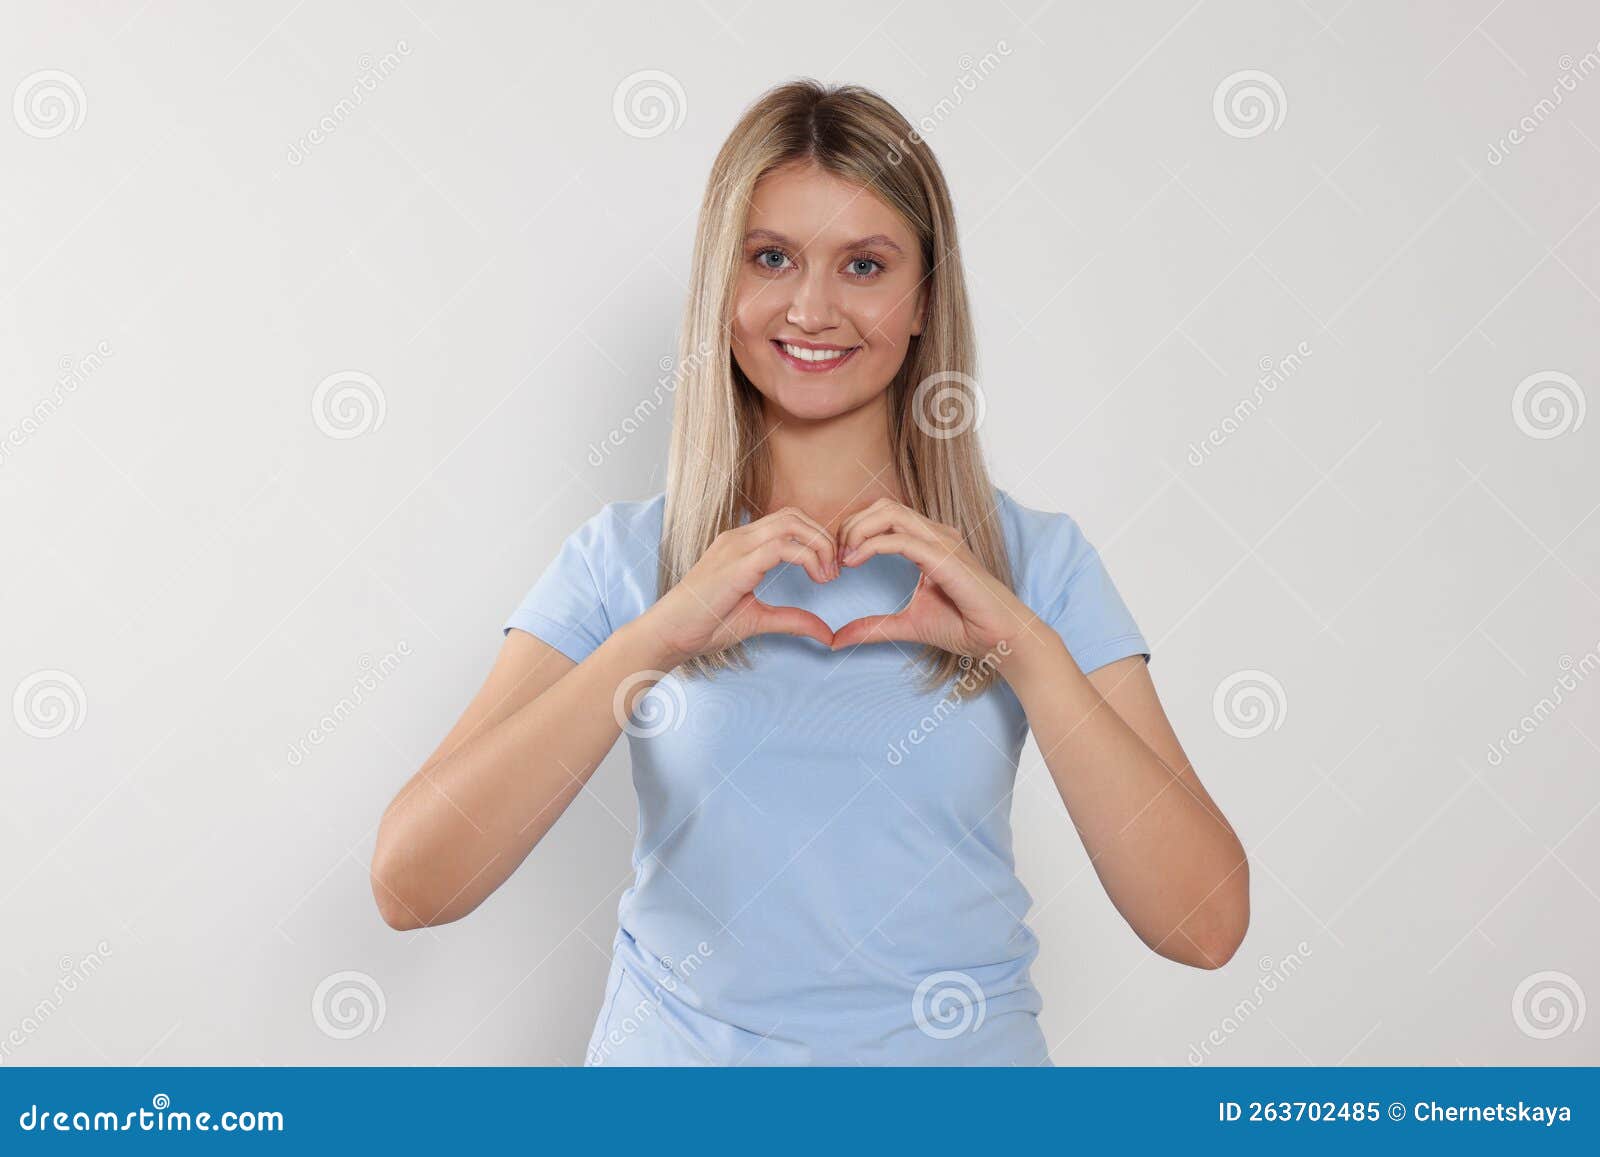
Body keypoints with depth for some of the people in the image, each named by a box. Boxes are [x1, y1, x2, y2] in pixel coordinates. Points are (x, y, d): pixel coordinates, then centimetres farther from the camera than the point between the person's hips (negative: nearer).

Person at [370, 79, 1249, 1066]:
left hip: (958, 1059, 1)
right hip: (676, 1045, 0)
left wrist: (1025, 647, -24)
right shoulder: (623, 559, -6)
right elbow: (409, 887, -16)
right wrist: (650, 640, -26)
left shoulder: (1037, 560, -6)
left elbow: (1207, 928, -14)